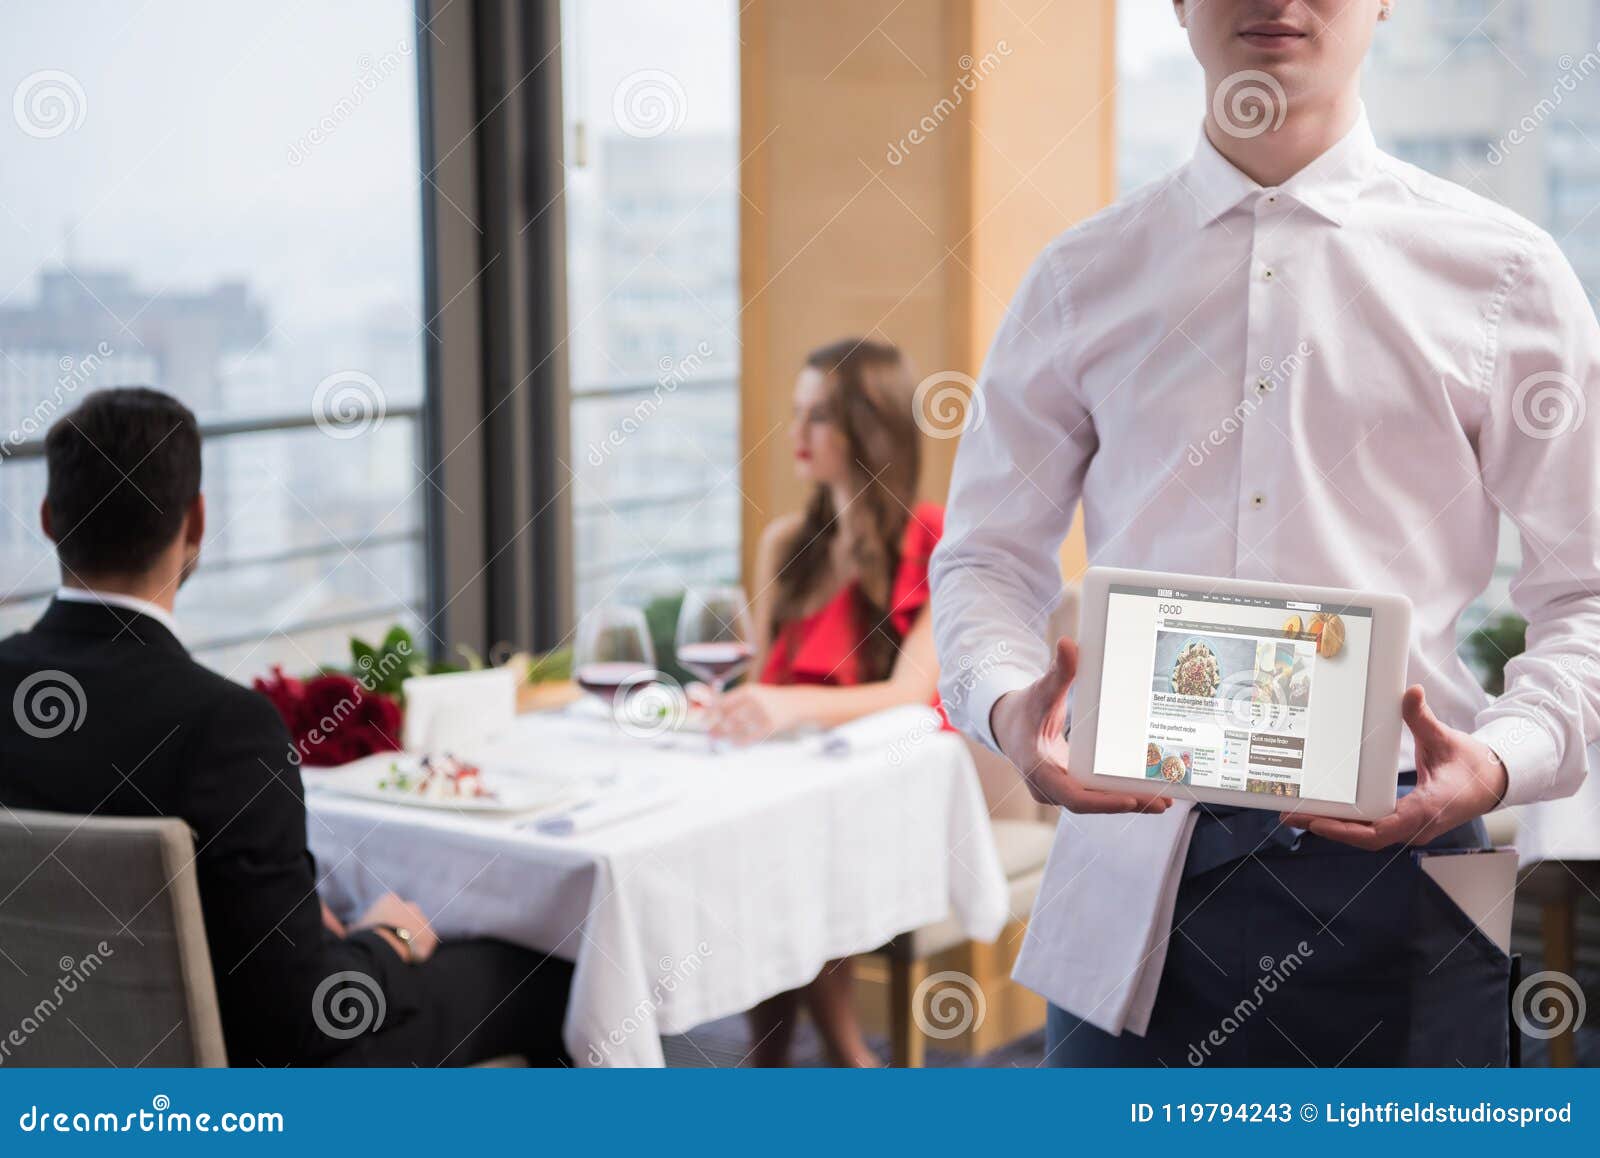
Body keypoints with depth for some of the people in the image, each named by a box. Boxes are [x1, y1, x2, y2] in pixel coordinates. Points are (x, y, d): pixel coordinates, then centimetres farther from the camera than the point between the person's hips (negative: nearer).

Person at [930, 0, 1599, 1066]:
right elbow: (988, 553, 12)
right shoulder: (1082, 279, 10)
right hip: (1135, 867, 1)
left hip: (1391, 853, -1)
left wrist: (1504, 759, -13)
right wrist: (1007, 705, -9)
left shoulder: (1503, 270, 5)